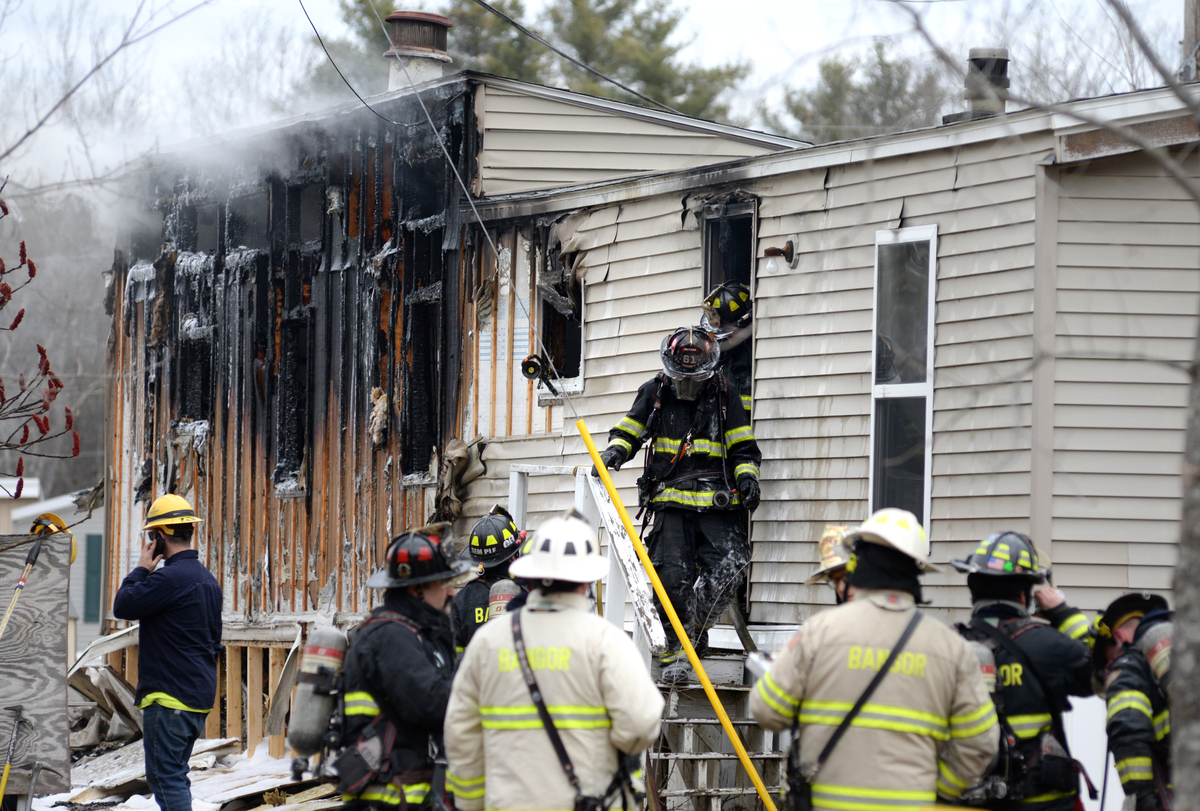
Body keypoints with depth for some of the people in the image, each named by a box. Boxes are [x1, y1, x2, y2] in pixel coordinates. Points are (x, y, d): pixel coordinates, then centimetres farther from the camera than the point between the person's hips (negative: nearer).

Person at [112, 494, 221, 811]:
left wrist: (141, 569, 0)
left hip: (169, 697, -9)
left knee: (165, 777, -8)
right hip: (201, 697, 9)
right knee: (174, 775, 17)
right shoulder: (208, 580, 14)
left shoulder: (169, 578, -17)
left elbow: (122, 606, -13)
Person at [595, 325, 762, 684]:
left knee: (727, 567, -15)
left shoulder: (723, 395, 6)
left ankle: (696, 624, 10)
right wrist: (616, 450, -6)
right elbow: (628, 431, 15)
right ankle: (675, 648, 0)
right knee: (673, 577, -9)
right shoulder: (654, 393, 7)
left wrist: (747, 476, -6)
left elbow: (743, 446, 10)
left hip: (718, 502, 0)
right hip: (671, 500, 0)